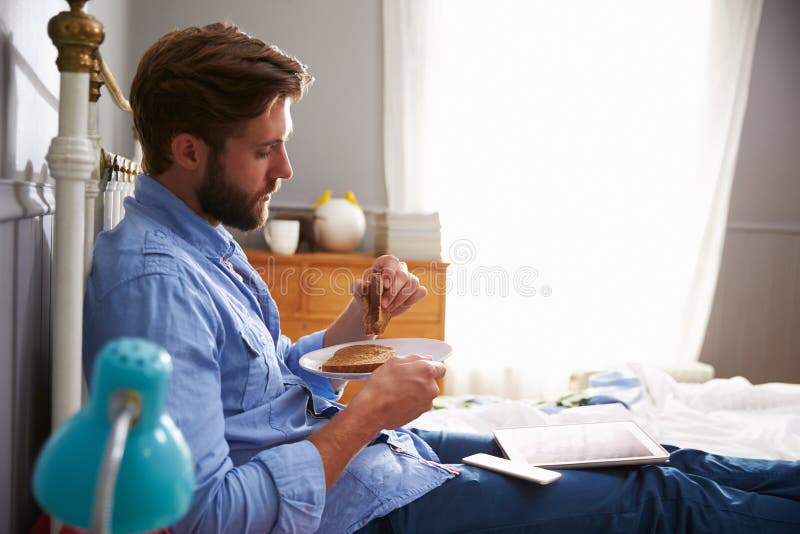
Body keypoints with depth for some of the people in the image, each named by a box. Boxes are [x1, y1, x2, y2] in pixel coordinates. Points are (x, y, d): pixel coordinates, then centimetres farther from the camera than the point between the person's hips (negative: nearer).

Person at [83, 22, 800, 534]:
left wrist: (359, 317, -2)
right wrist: (366, 412, -23)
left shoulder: (203, 239, 6)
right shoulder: (152, 279, -25)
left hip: (374, 443, 9)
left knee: (653, 463, 13)